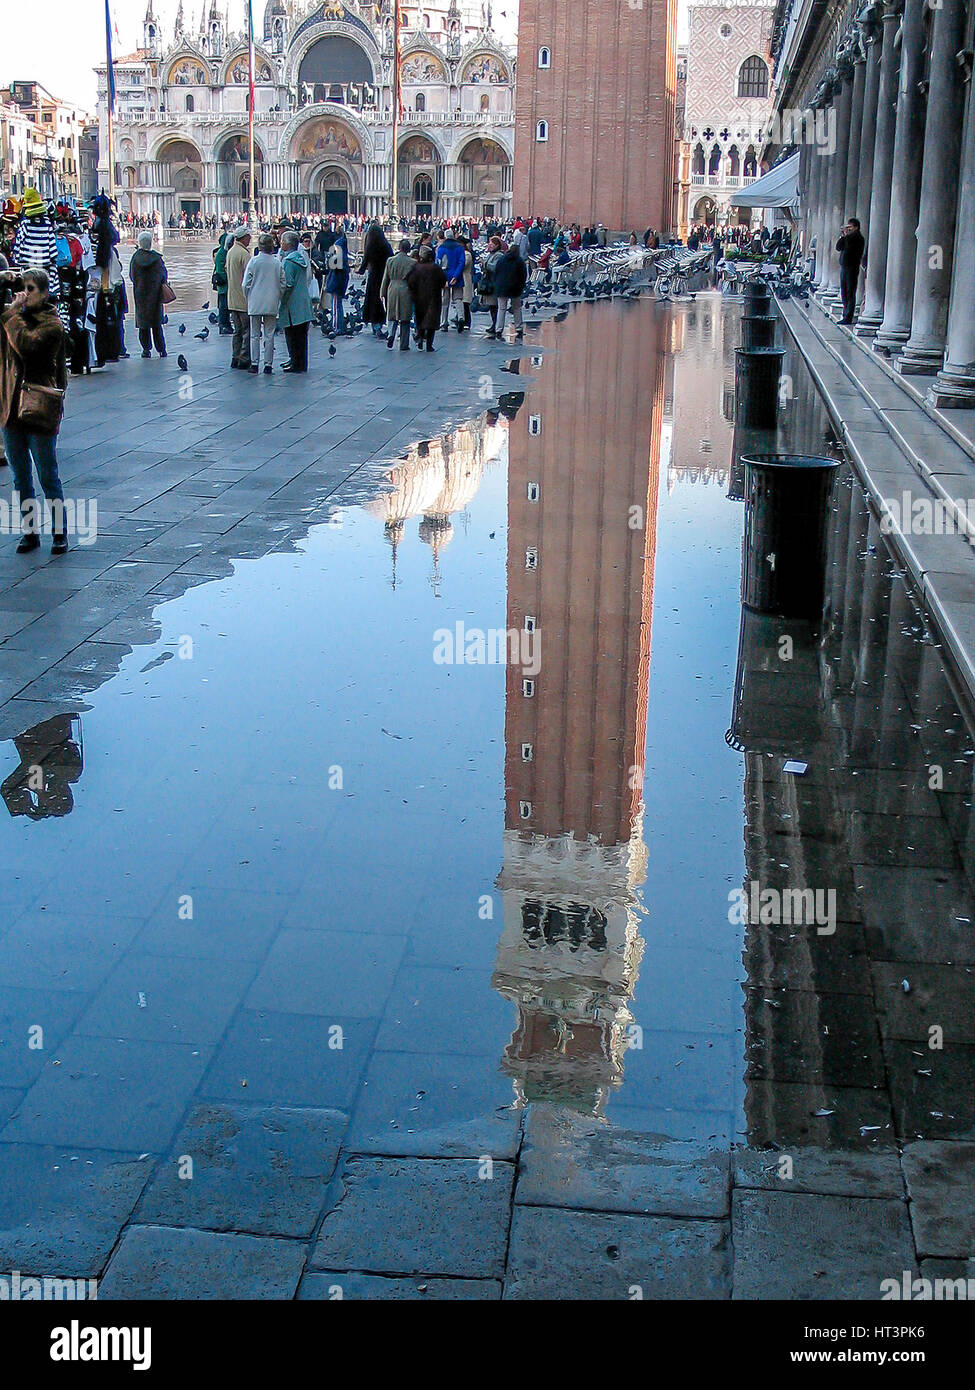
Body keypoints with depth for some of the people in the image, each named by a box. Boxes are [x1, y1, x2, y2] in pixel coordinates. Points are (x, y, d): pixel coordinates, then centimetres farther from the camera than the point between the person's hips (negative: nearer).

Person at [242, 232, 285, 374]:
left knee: (255, 335, 6)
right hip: (272, 304, 1)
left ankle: (255, 364, 6)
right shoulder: (278, 263, -2)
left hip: (255, 304, -1)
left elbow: (245, 284, -4)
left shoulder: (253, 261, -6)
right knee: (269, 335, 5)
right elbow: (282, 285, 2)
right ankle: (268, 365, 4)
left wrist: (248, 299, 11)